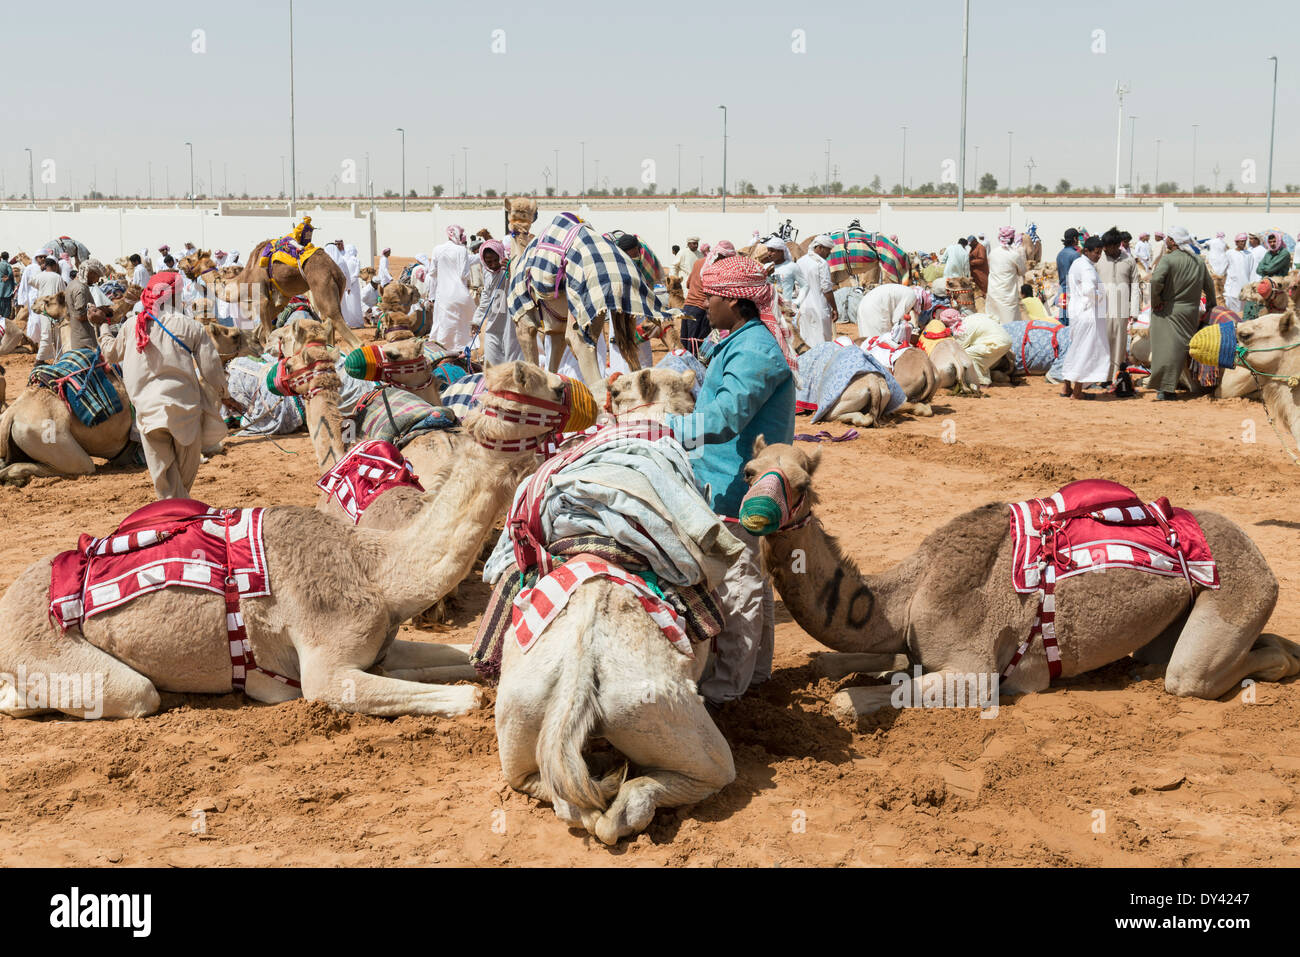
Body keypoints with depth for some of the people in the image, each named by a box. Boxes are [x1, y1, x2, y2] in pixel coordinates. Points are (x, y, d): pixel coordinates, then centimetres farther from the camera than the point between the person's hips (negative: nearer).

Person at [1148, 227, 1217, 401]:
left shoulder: (1168, 259, -11)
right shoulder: (1199, 261, 7)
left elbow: (1156, 279, -26)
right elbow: (1209, 285, 17)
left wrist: (1156, 300, -12)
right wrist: (1211, 305, 31)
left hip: (1167, 311, -4)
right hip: (1190, 312, 4)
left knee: (1165, 348, -1)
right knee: (1179, 349, 7)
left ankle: (1162, 388, -2)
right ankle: (1167, 389, 8)